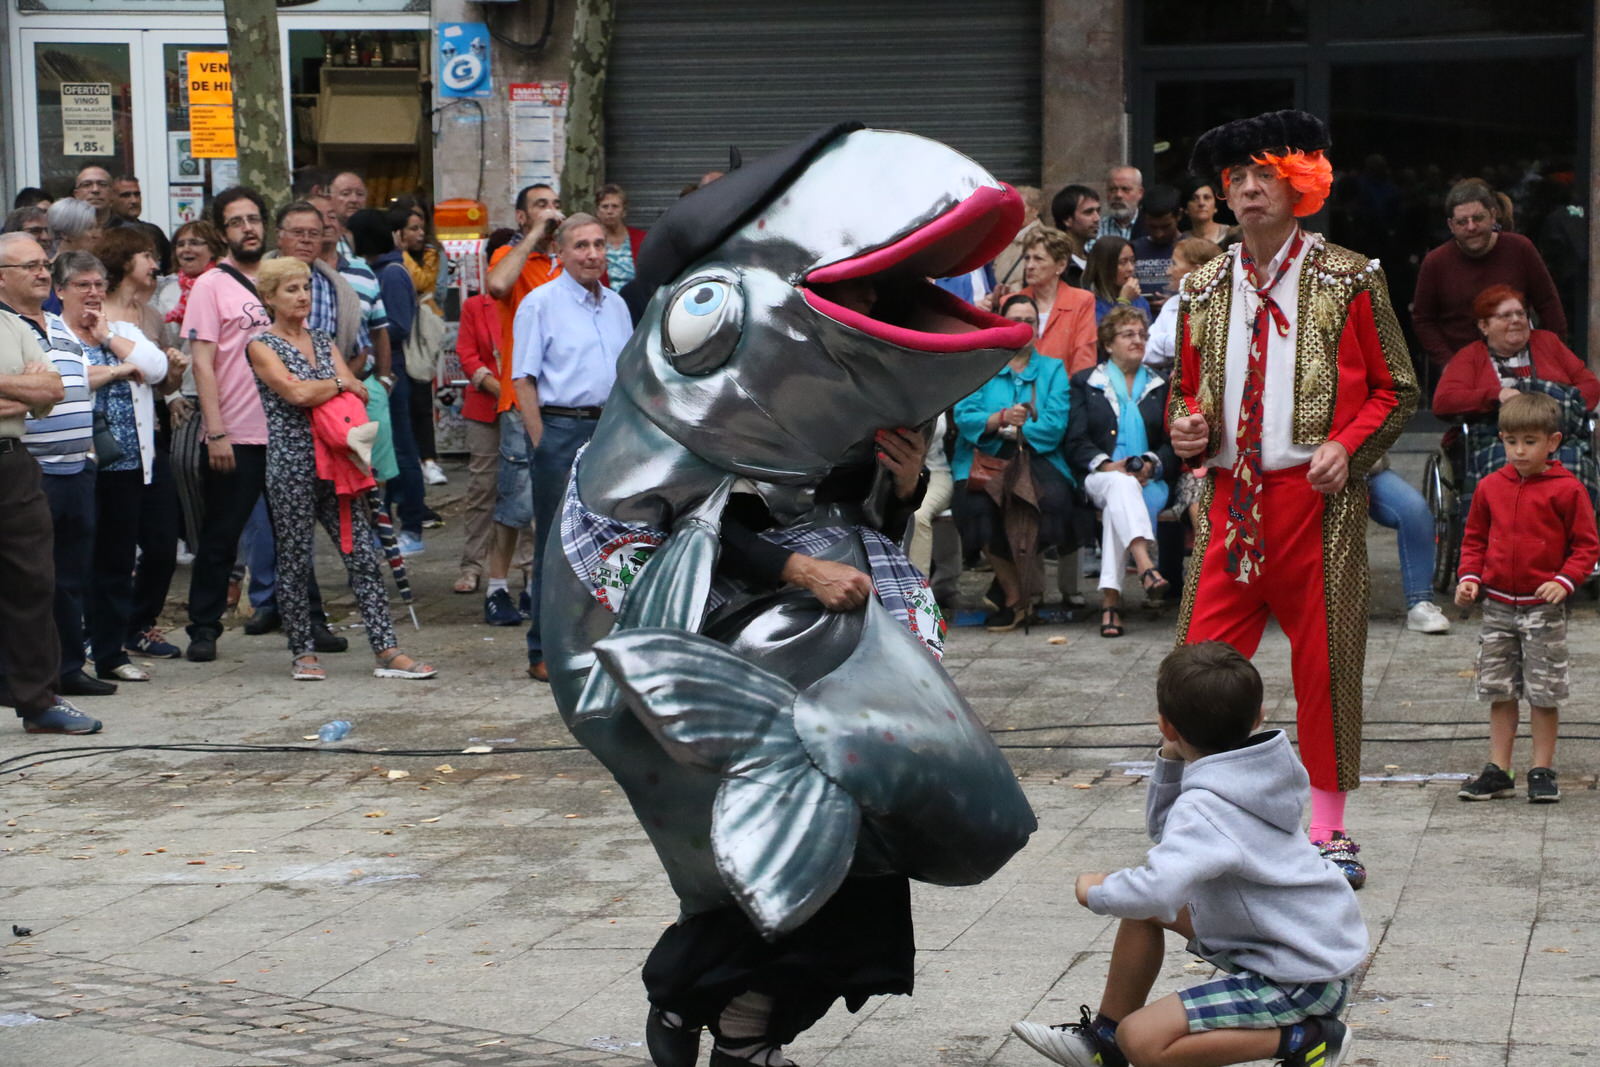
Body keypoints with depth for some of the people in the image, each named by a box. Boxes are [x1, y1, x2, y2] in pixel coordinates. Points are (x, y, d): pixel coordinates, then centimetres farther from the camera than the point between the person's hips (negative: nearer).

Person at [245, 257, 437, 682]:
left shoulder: (323, 341, 16)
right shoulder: (262, 346, -1)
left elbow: (358, 393, 8)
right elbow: (295, 392, -15)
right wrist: (340, 384, -1)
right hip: (291, 461, -5)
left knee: (362, 552, -2)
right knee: (295, 559, 2)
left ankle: (387, 650, -4)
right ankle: (303, 653, 13)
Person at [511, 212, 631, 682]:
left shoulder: (616, 305, 14)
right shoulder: (541, 303, -4)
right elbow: (524, 381, -7)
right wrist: (542, 444, -13)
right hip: (561, 428, -6)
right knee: (555, 546, -3)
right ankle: (544, 653, 2)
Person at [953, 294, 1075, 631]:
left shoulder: (1053, 370, 17)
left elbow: (1055, 424, 0)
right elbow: (964, 418, -1)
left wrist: (1010, 429, -7)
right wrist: (1002, 418, -17)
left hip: (1036, 457, 1)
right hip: (982, 458, 0)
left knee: (1053, 498, -33)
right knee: (978, 505, -33)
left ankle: (1012, 590, -13)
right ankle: (1016, 596, -14)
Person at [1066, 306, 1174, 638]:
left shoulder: (1161, 386, 22)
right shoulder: (1085, 383, 17)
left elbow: (1174, 443, 12)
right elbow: (1075, 441, 5)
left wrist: (1151, 464, -10)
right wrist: (1106, 465, -14)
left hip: (1150, 481, 1)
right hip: (1099, 477, -1)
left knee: (1117, 506, -34)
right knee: (1120, 485, -38)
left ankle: (1110, 598, -41)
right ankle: (1145, 566, -59)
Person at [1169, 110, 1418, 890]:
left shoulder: (1348, 282, 4)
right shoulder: (1204, 290, 13)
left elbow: (1395, 389, 5)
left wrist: (1347, 446, -12)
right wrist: (1185, 427, -1)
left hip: (1317, 497, -3)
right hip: (1230, 496, 3)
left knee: (1325, 665, 2)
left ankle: (1328, 831, 15)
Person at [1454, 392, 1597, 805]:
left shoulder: (1567, 490, -7)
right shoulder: (1491, 487, 5)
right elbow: (1475, 538, 14)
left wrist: (1565, 580, -17)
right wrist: (1469, 576, -1)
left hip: (1543, 607, -4)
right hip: (1498, 604, 4)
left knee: (1543, 693, 1)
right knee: (1499, 692, 8)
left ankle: (1542, 771, 11)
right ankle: (1498, 771, 15)